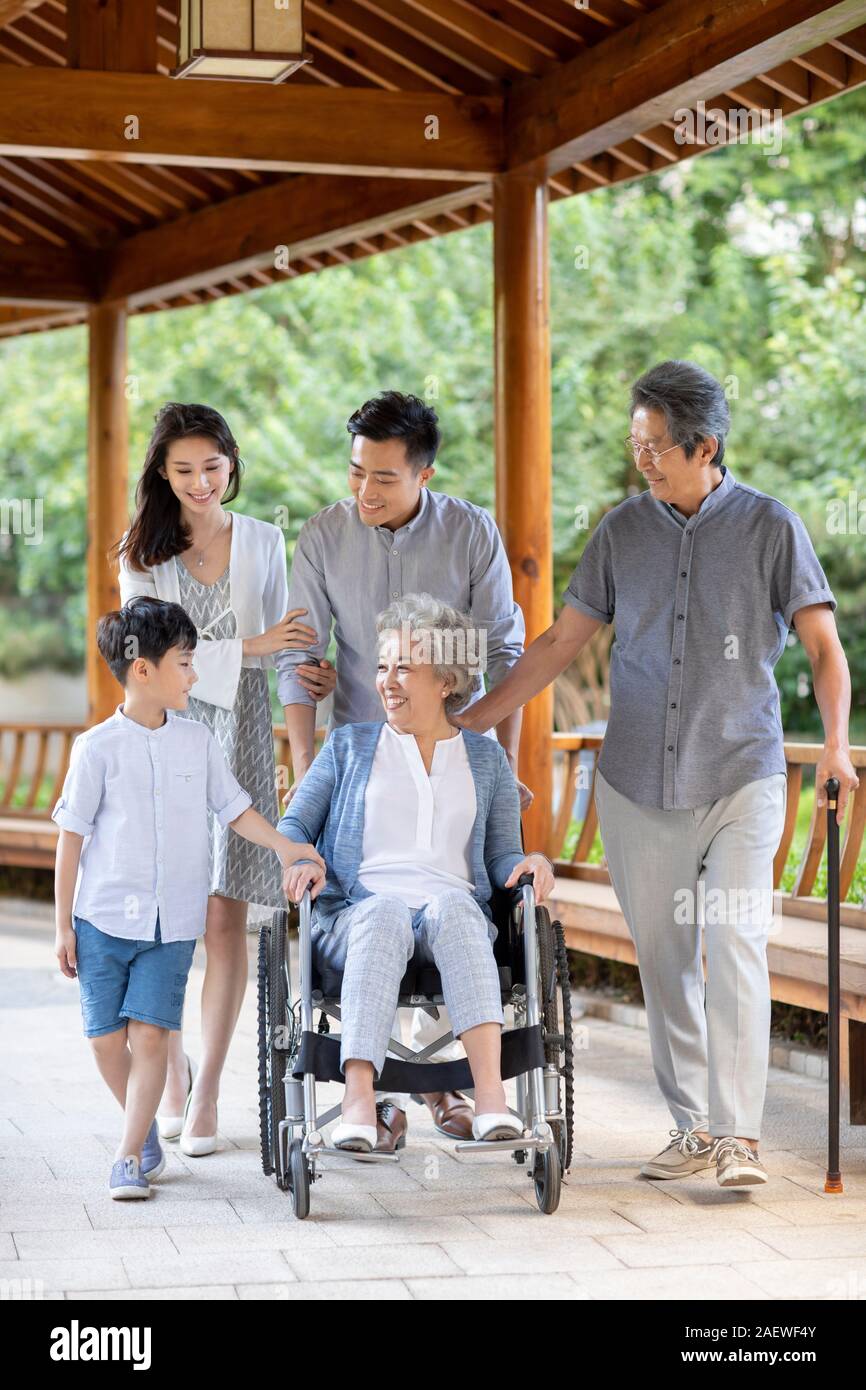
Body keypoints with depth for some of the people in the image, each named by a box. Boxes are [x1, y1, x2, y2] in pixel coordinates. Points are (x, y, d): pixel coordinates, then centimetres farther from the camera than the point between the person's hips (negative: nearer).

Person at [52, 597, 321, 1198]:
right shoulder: (98, 748, -4)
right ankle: (146, 1131, 24)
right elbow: (72, 838, -1)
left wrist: (286, 848, 2)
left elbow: (235, 808, 15)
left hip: (173, 923, 1)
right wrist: (63, 926, -1)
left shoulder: (199, 741, 5)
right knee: (107, 1038, 1)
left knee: (150, 1034, -9)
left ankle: (130, 1156, -3)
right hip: (103, 917, -1)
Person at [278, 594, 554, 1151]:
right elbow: (294, 824, 18)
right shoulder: (350, 745, 22)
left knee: (453, 902, -38)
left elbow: (502, 858, 19)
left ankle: (491, 1093, -52)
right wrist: (300, 860, -5)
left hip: (457, 914, 1)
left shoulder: (486, 759, 23)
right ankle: (359, 1101, -53)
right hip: (356, 914, 0)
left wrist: (532, 863, -5)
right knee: (386, 911, -39)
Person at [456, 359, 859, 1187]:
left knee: (737, 952, -12)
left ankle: (739, 1138, -9)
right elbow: (561, 643, 12)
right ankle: (691, 1129, 17)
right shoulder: (623, 530, 8)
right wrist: (468, 721, 8)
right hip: (637, 783, 4)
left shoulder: (770, 527, -1)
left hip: (741, 778, -3)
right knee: (664, 962, 7)